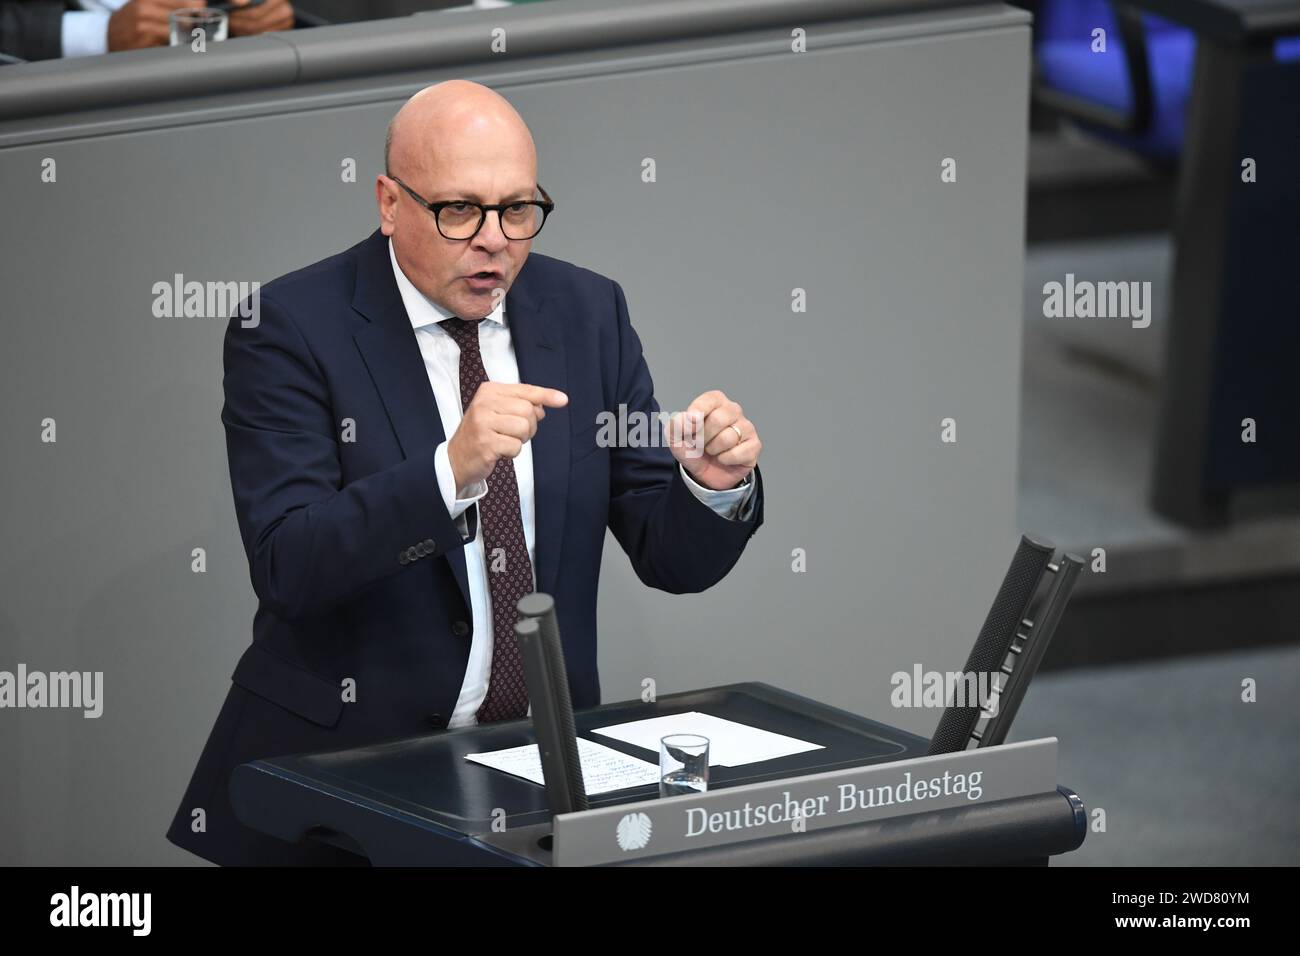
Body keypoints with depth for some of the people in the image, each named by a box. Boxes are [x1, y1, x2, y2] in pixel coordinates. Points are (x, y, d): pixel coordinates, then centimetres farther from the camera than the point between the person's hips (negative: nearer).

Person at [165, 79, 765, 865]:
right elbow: (287, 565, -18)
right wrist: (451, 469, -31)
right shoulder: (290, 331, -6)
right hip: (345, 765, -4)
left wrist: (717, 485, -15)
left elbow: (673, 559, 7)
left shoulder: (587, 313, 6)